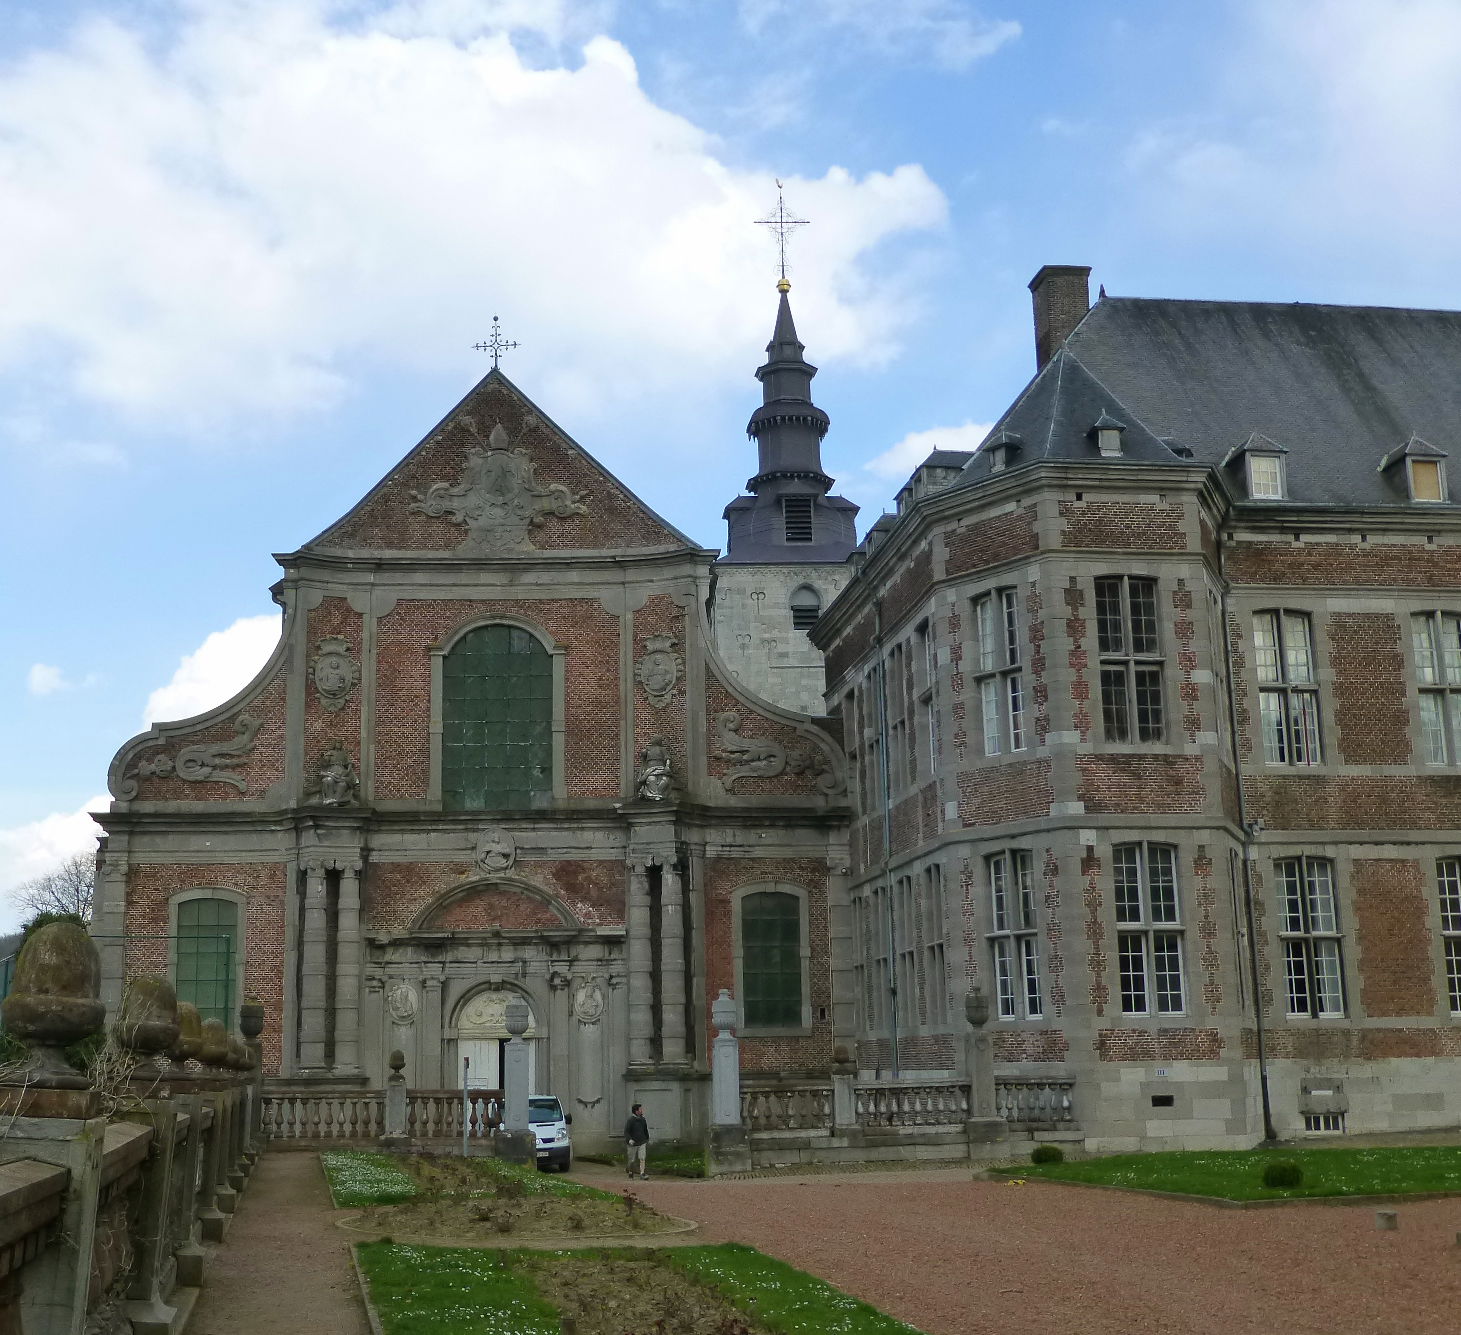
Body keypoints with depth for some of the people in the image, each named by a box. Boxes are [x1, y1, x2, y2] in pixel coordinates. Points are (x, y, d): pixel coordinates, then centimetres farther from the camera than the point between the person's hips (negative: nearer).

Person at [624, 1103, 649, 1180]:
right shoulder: (630, 1120, -14)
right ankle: (630, 1173, 31)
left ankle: (642, 1174, -14)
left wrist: (647, 1139, 26)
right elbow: (626, 1131, -17)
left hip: (642, 1142, 4)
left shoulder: (642, 1119, 5)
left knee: (642, 1159, -11)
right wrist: (629, 1139, -32)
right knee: (632, 1160, 7)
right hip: (633, 1143, -4)